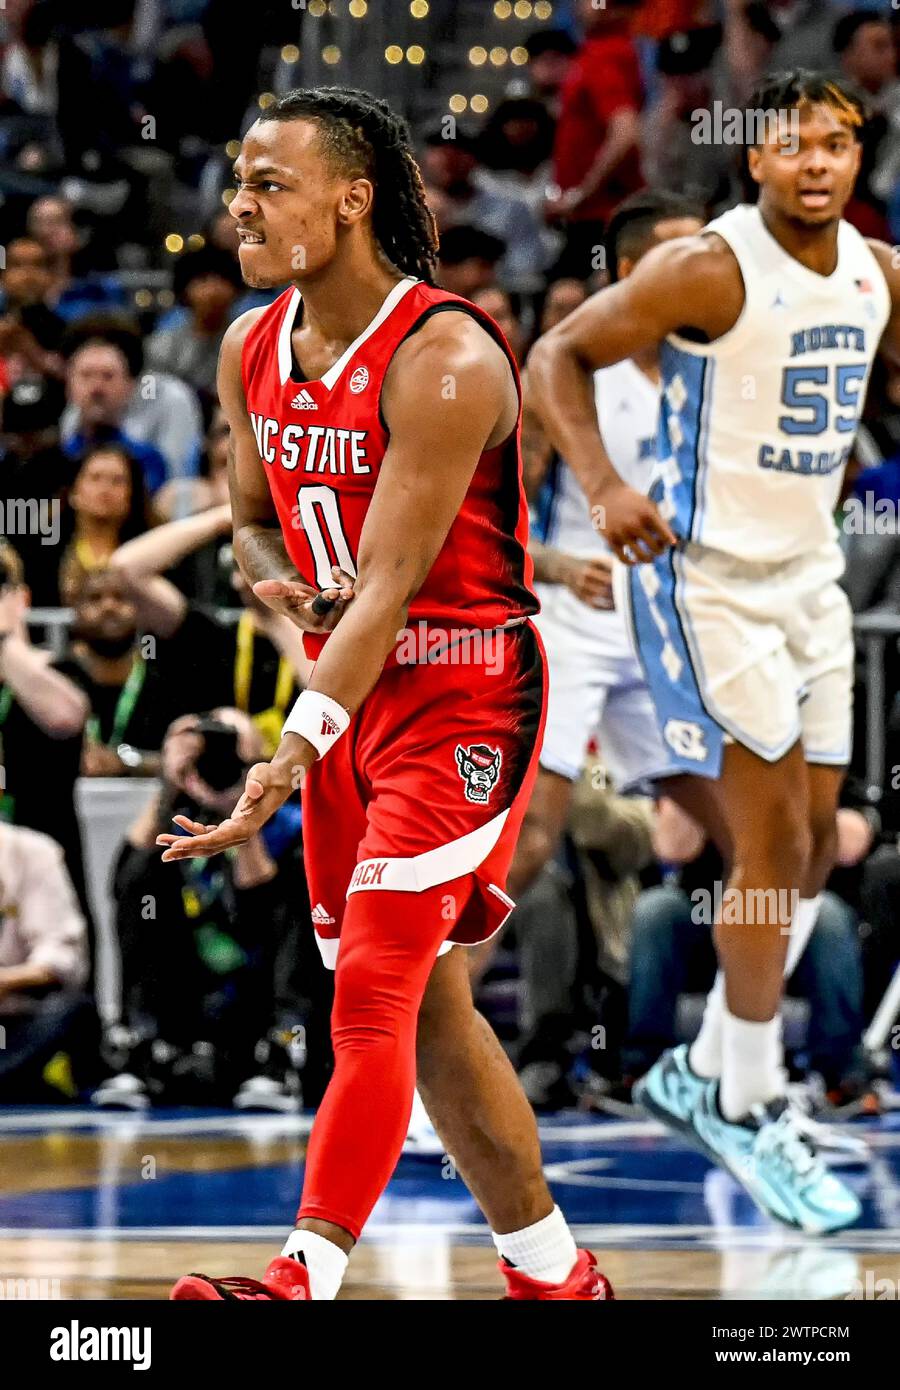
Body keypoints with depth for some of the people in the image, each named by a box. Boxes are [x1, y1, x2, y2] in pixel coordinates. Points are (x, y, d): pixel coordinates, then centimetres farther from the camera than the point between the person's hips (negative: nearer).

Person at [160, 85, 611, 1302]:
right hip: (351, 688, 8)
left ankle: (304, 1281, -19)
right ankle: (556, 1277, 22)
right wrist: (287, 588, -5)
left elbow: (391, 585, -27)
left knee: (375, 996, -15)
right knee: (427, 1007, 11)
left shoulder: (444, 360, -21)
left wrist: (295, 758, -34)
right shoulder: (253, 351, 3)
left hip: (462, 694, -8)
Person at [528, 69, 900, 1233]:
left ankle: (705, 1073, 25)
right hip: (708, 579, -7)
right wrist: (603, 486, -25)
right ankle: (747, 1112, 4)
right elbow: (556, 356, -13)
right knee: (773, 846, -8)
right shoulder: (708, 269, -17)